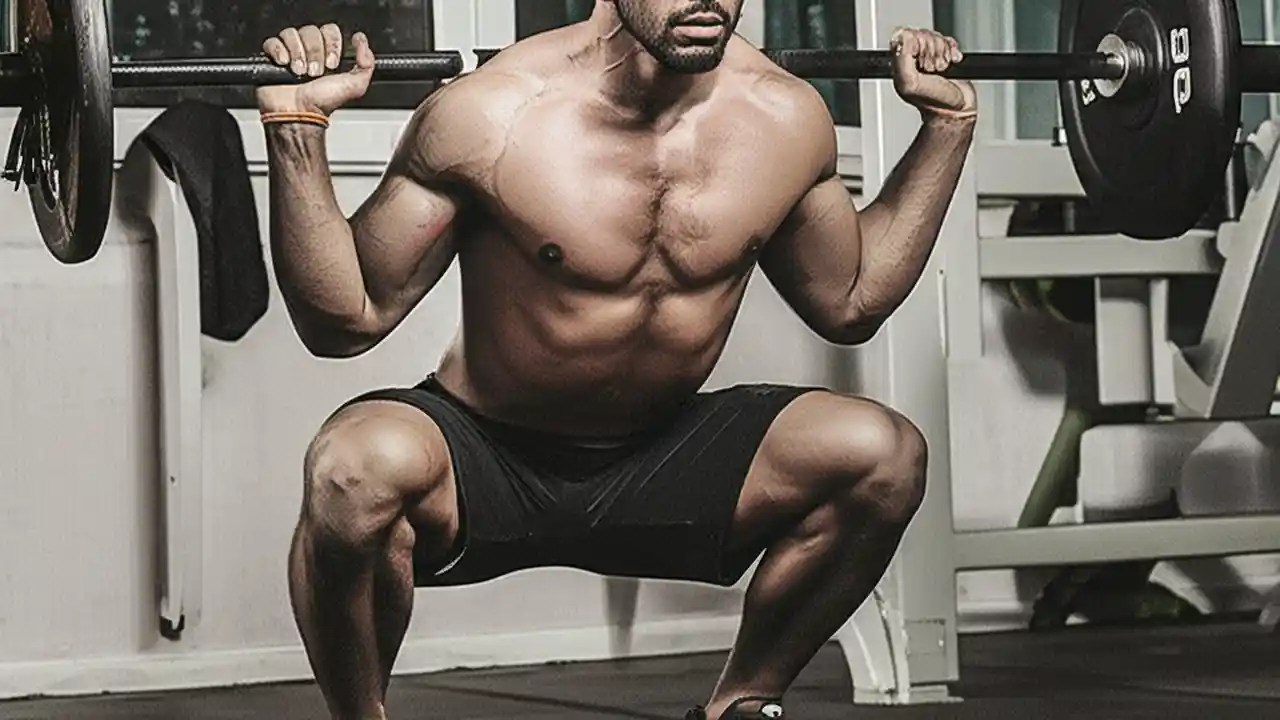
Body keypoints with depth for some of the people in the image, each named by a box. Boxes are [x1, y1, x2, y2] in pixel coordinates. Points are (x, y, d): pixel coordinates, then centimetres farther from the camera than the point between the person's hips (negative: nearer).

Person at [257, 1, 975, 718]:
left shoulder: (785, 119, -6)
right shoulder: (494, 114, -20)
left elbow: (851, 304, 11)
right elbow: (345, 321, -16)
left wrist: (949, 122, 7)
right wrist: (297, 125, -27)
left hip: (660, 462, 4)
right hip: (481, 459, -4)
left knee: (886, 456, -17)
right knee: (361, 466, -37)